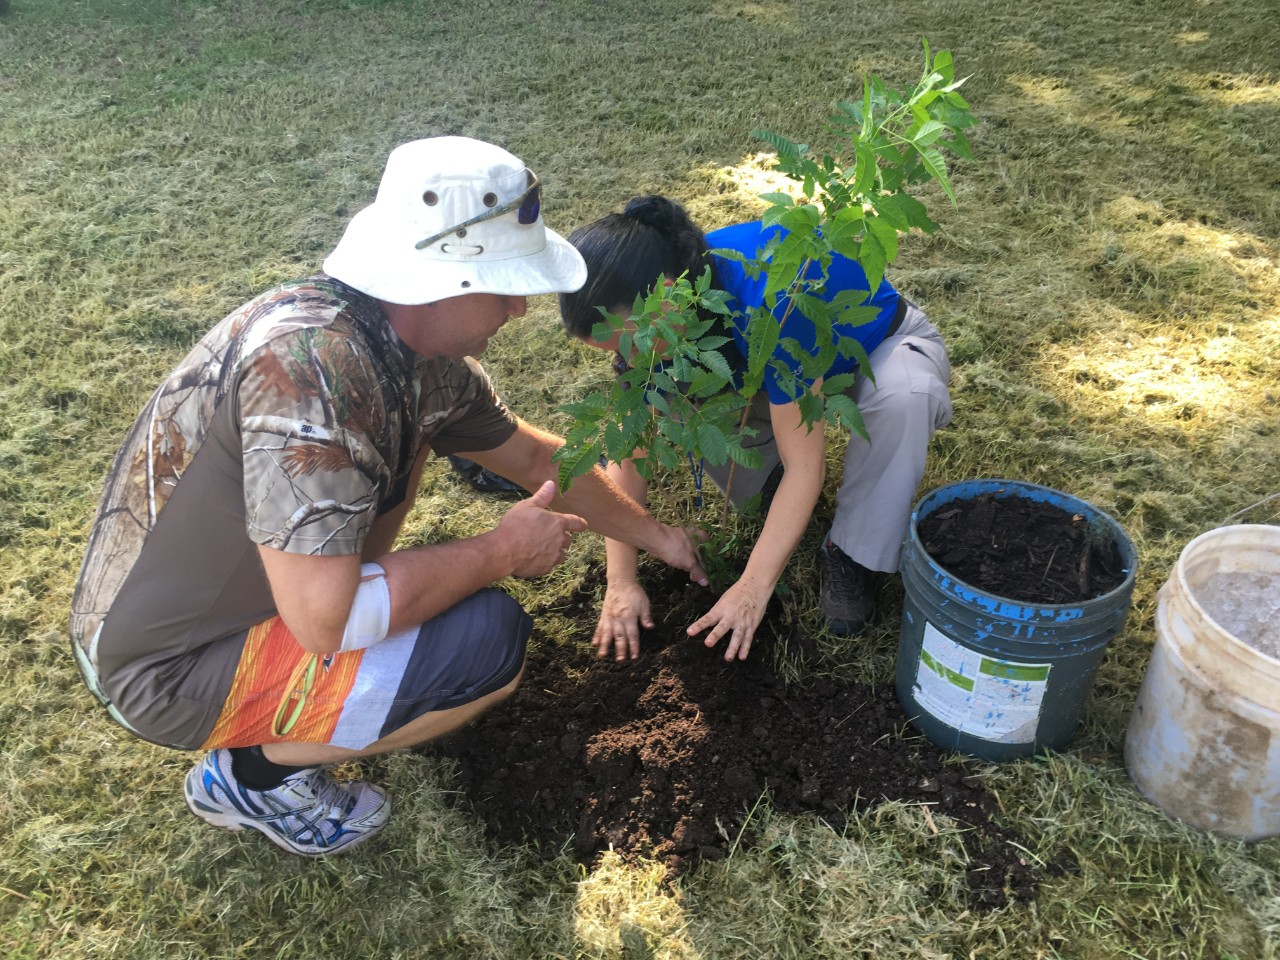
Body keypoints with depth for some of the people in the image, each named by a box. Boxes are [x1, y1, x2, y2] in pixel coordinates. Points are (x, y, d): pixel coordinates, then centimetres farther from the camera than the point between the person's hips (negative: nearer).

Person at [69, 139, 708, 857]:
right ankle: (256, 770, 0)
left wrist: (652, 534, 19)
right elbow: (325, 620, -33)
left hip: (241, 581, 9)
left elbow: (535, 455, 11)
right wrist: (502, 550, -20)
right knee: (491, 637, -19)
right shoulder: (311, 363, -33)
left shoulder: (420, 351, -6)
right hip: (170, 669, -8)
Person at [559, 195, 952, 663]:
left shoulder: (767, 297, -42)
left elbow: (805, 465, -37)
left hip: (884, 344, -4)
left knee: (905, 395, -40)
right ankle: (772, 478, 6)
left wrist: (752, 589, -33)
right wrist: (620, 582, -18)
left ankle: (850, 552, -16)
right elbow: (628, 449, -16)